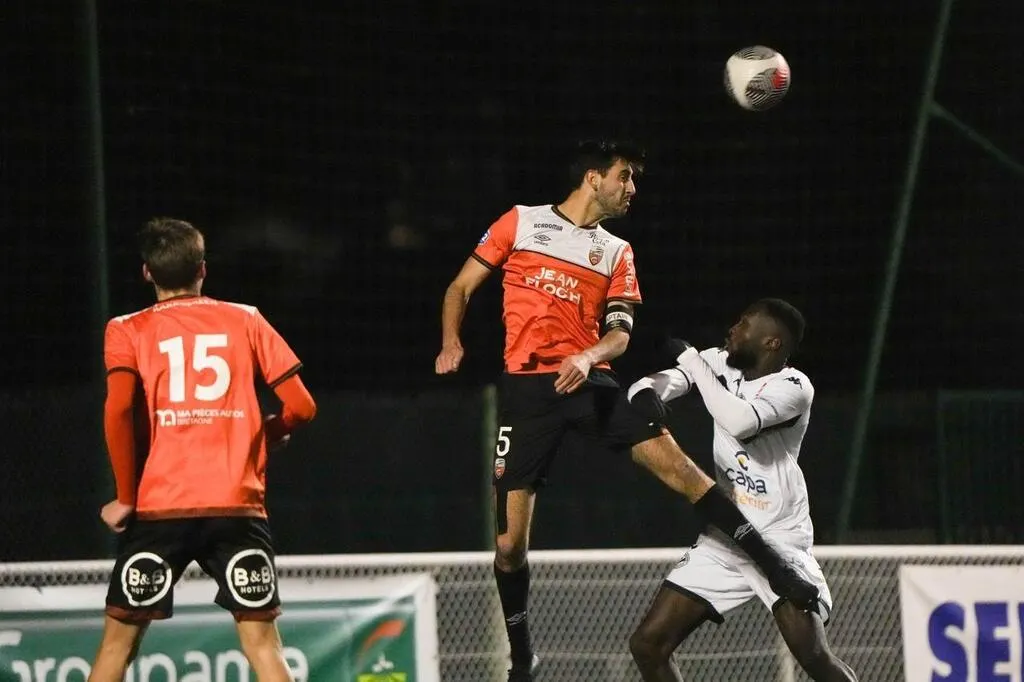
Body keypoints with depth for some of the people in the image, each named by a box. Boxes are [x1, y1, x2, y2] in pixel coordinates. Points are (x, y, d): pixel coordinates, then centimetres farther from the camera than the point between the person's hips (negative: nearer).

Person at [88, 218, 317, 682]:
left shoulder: (128, 331, 5)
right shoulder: (245, 321, 10)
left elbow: (117, 410, -11)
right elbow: (301, 406, 5)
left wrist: (126, 497, -3)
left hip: (158, 507, 0)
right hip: (238, 506, 0)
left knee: (118, 643, 9)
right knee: (262, 644, 1)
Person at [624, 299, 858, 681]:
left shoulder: (793, 387, -13)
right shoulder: (720, 364, 4)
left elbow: (740, 421, -31)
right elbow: (662, 383, -2)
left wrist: (693, 362, -21)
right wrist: (645, 393, -28)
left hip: (780, 539, -6)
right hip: (722, 540, 6)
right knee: (647, 645, -1)